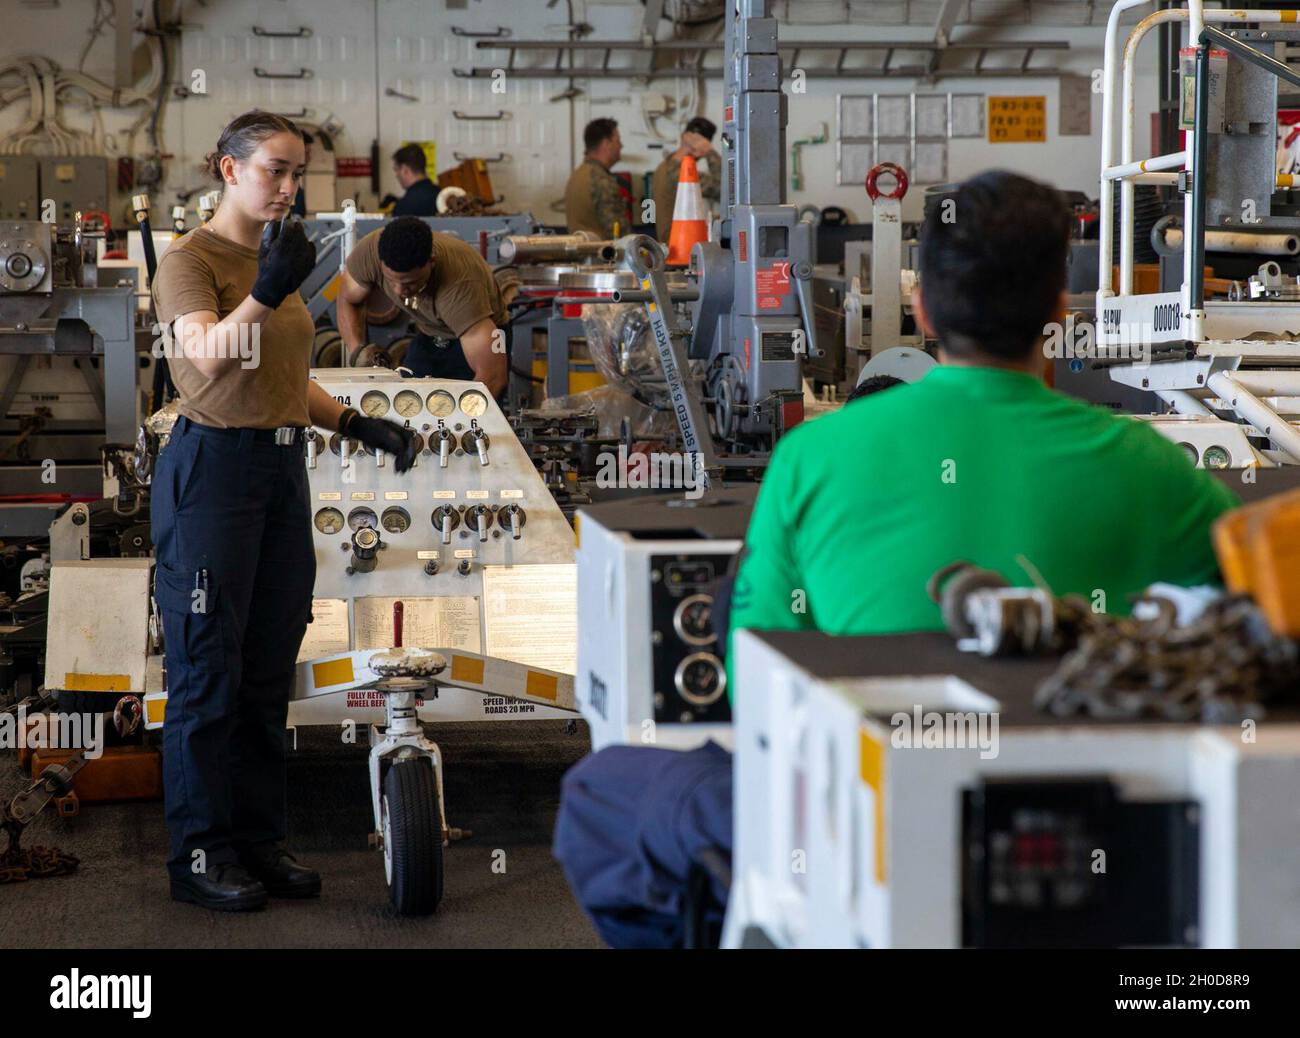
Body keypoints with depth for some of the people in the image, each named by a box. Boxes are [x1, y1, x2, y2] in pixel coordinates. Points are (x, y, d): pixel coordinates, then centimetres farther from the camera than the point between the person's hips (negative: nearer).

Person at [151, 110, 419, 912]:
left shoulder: (277, 257, 14)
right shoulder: (192, 261, -10)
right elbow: (210, 359, -28)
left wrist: (358, 425, 9)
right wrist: (263, 296, -43)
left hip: (283, 470, 8)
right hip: (215, 466, -8)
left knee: (269, 673, 11)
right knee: (209, 671, -2)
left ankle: (259, 840, 20)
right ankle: (200, 854, 7)